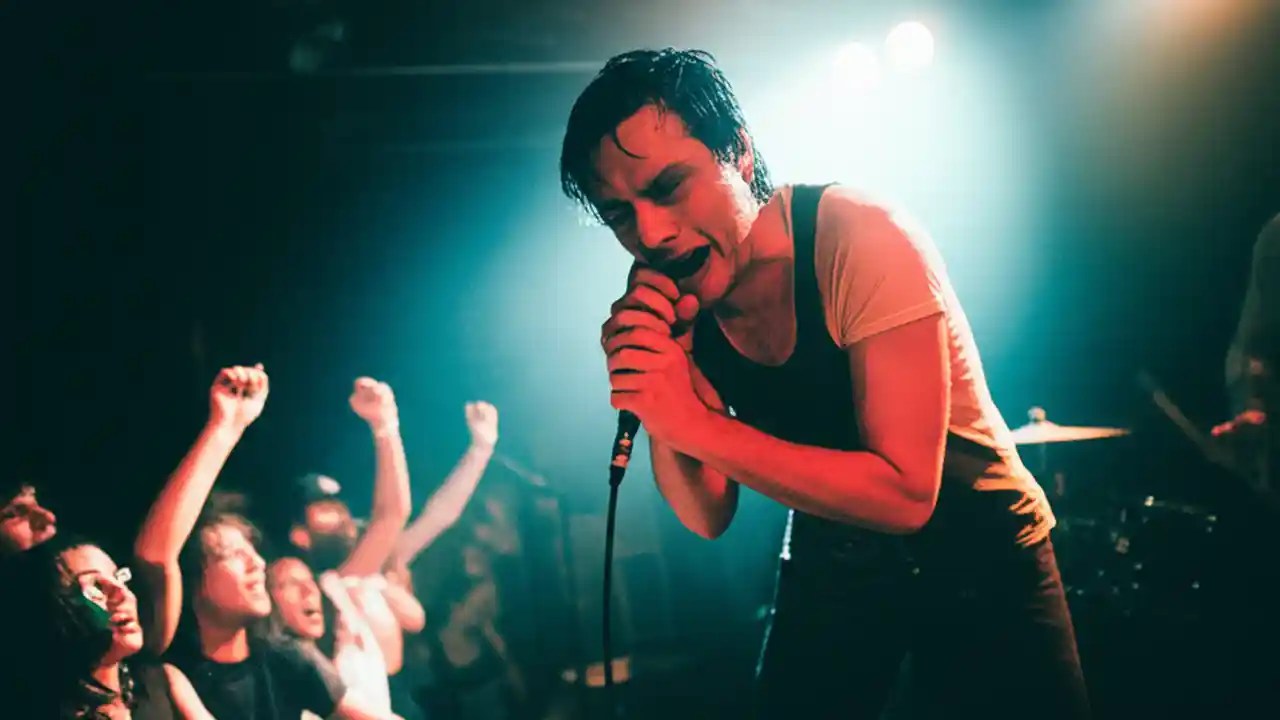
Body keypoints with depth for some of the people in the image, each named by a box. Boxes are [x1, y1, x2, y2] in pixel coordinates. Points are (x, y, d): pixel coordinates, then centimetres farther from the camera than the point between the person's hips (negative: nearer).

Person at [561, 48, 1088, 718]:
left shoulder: (860, 240, -28)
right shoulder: (667, 299, -11)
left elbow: (906, 492, -32)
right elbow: (708, 516, -8)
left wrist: (694, 423, -37)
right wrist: (655, 406, -28)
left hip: (976, 553, -4)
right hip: (830, 565, 4)